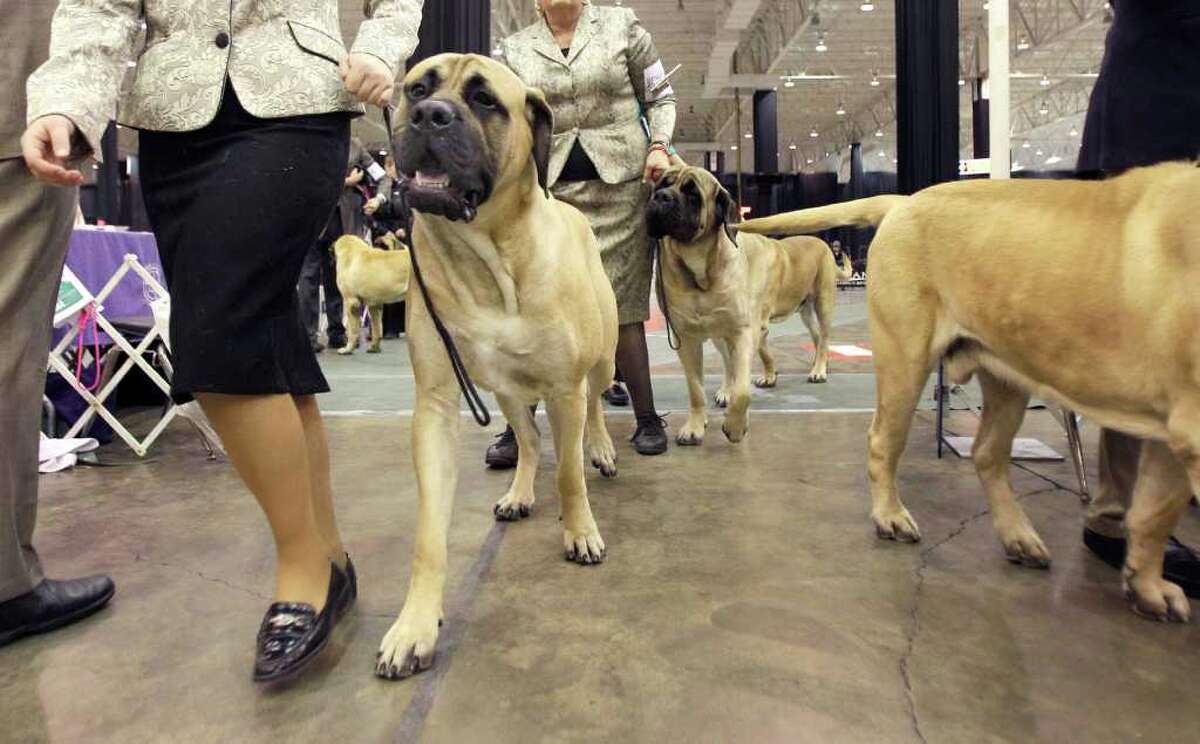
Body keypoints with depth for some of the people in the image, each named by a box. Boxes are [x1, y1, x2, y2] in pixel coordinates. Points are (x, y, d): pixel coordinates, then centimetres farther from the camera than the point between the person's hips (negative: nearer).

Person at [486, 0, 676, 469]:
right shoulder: (514, 49, 12)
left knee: (623, 307, 0)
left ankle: (647, 420, 13)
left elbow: (661, 98, 12)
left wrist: (659, 145, -5)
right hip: (548, 190, 1)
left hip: (619, 186, -1)